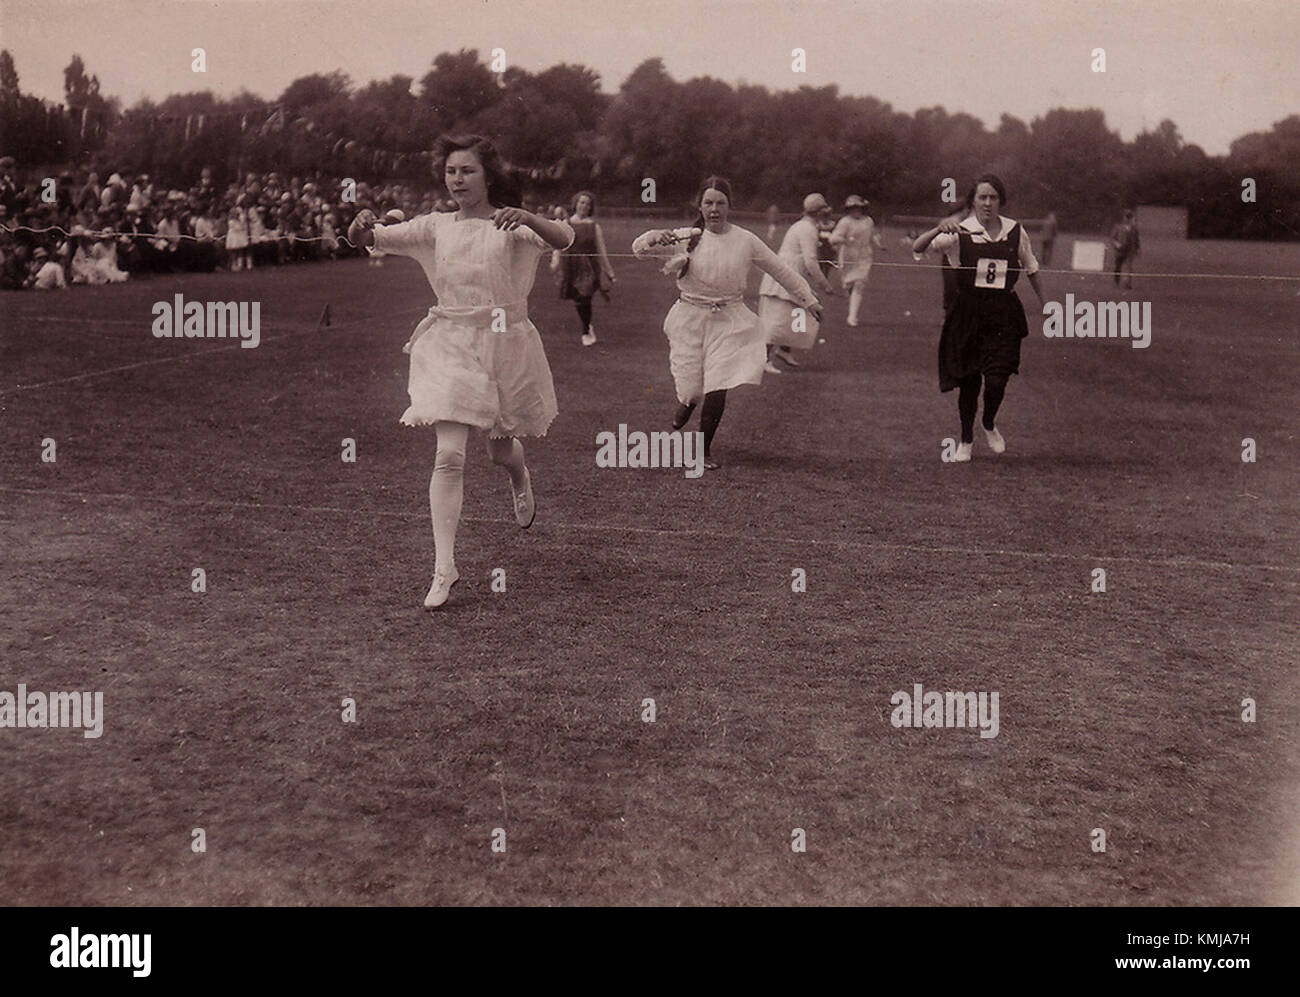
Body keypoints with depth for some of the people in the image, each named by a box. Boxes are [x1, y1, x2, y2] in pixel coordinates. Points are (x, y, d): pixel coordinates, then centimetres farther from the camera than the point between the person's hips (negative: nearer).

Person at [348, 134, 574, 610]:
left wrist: (527, 217, -41)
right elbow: (373, 239, -4)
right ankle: (444, 568, -10)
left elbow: (563, 238, -22)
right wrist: (361, 226, -28)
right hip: (450, 347, 1)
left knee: (500, 450, 15)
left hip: (505, 344, -1)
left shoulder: (511, 226, -4)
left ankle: (520, 479, 56)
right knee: (449, 454, -11)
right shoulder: (435, 227, 4)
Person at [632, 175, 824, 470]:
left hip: (729, 320, 0)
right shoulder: (686, 237, -4)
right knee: (690, 387, 1)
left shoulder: (745, 240, -1)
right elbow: (639, 248, -6)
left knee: (717, 390, -8)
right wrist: (654, 236, -29)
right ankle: (684, 406, 42)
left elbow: (780, 270, 10)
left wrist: (808, 299, 16)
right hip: (690, 318, 0)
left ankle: (705, 450, 14)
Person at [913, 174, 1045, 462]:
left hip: (1004, 314, 1)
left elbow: (1031, 268, 18)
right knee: (968, 381, 6)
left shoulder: (1016, 232, 3)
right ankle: (966, 440, 26)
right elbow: (918, 248, -16)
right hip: (968, 312, -1)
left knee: (997, 379, -10)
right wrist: (939, 230, -34)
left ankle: (990, 425, 22)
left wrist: (1044, 303, 22)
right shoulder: (959, 233, -6)